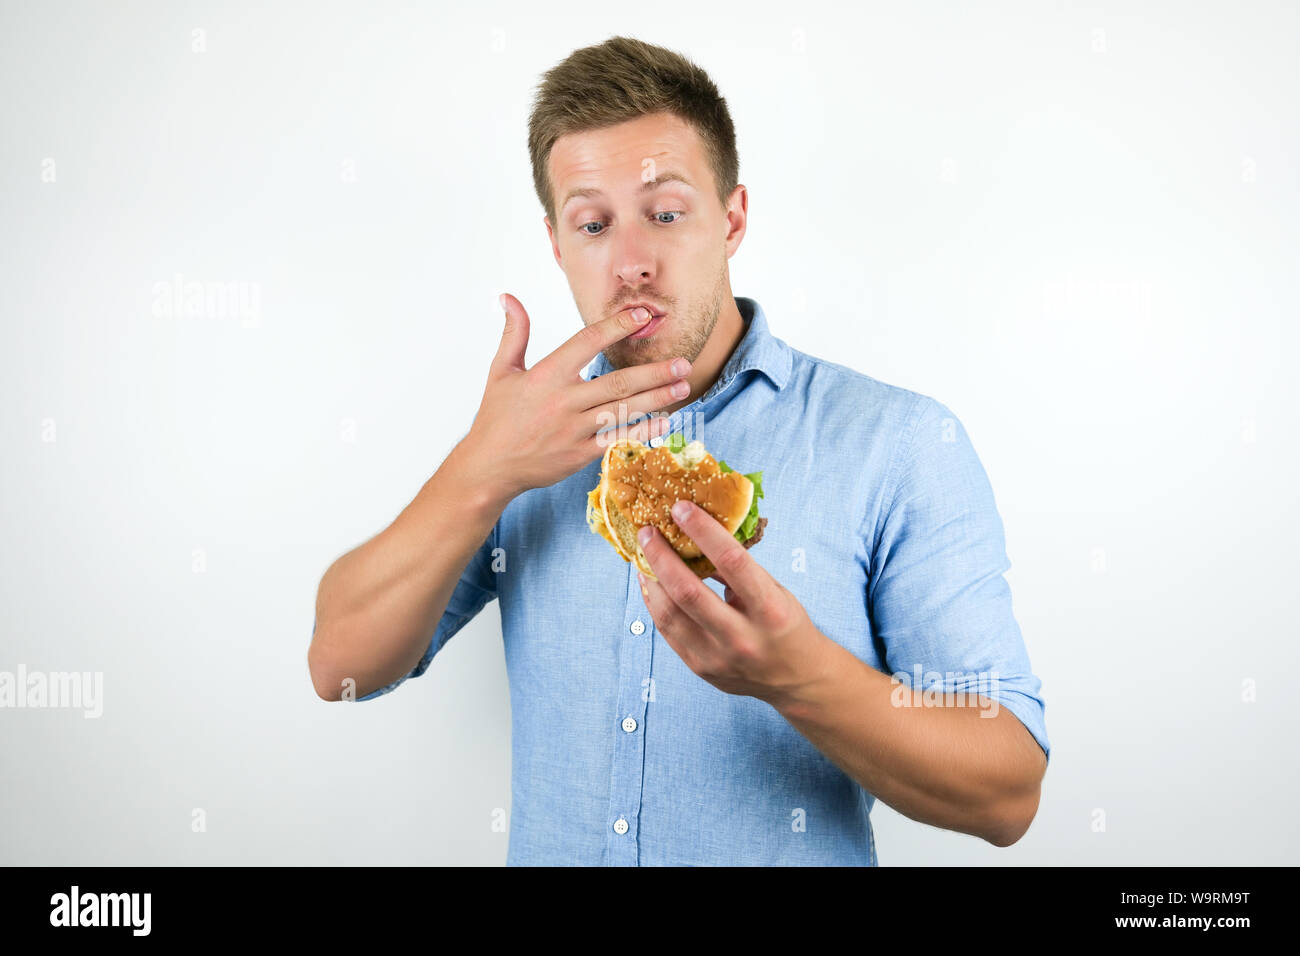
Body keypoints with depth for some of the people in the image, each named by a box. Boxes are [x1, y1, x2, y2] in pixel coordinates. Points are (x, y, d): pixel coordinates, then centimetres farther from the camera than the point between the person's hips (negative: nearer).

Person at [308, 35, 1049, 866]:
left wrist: (795, 671, -27)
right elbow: (342, 667, -4)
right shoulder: (526, 438, 2)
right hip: (547, 851, 3)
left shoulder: (901, 445, -9)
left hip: (805, 851, -2)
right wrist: (482, 474, -17)